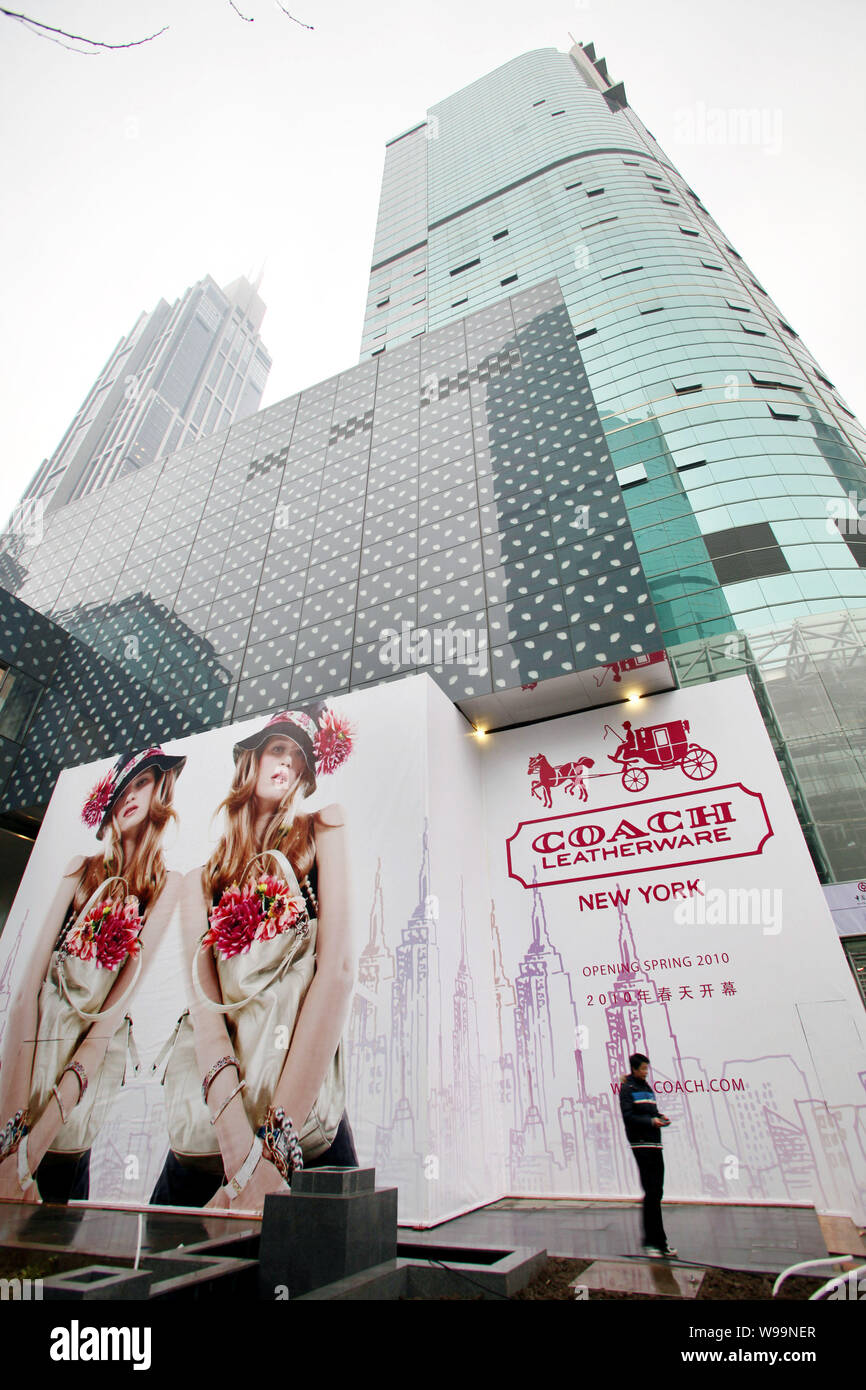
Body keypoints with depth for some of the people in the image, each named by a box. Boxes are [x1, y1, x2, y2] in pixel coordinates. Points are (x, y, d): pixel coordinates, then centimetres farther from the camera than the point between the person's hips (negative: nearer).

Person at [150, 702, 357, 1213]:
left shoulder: (322, 834, 1)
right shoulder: (202, 882, 9)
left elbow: (338, 970, -11)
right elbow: (204, 1000, -5)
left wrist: (277, 1142, -17)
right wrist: (239, 1145, -20)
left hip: (308, 1133, -2)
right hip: (207, 1135, 3)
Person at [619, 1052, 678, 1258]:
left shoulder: (648, 1088, 19)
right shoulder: (626, 1089, -5)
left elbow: (651, 1112, 21)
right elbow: (628, 1116, -12)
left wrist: (660, 1117, 0)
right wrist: (651, 1121, -20)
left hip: (655, 1144, 7)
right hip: (640, 1143, -7)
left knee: (656, 1193, 9)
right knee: (651, 1193, -7)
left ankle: (654, 1241, 20)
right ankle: (656, 1241, 1)